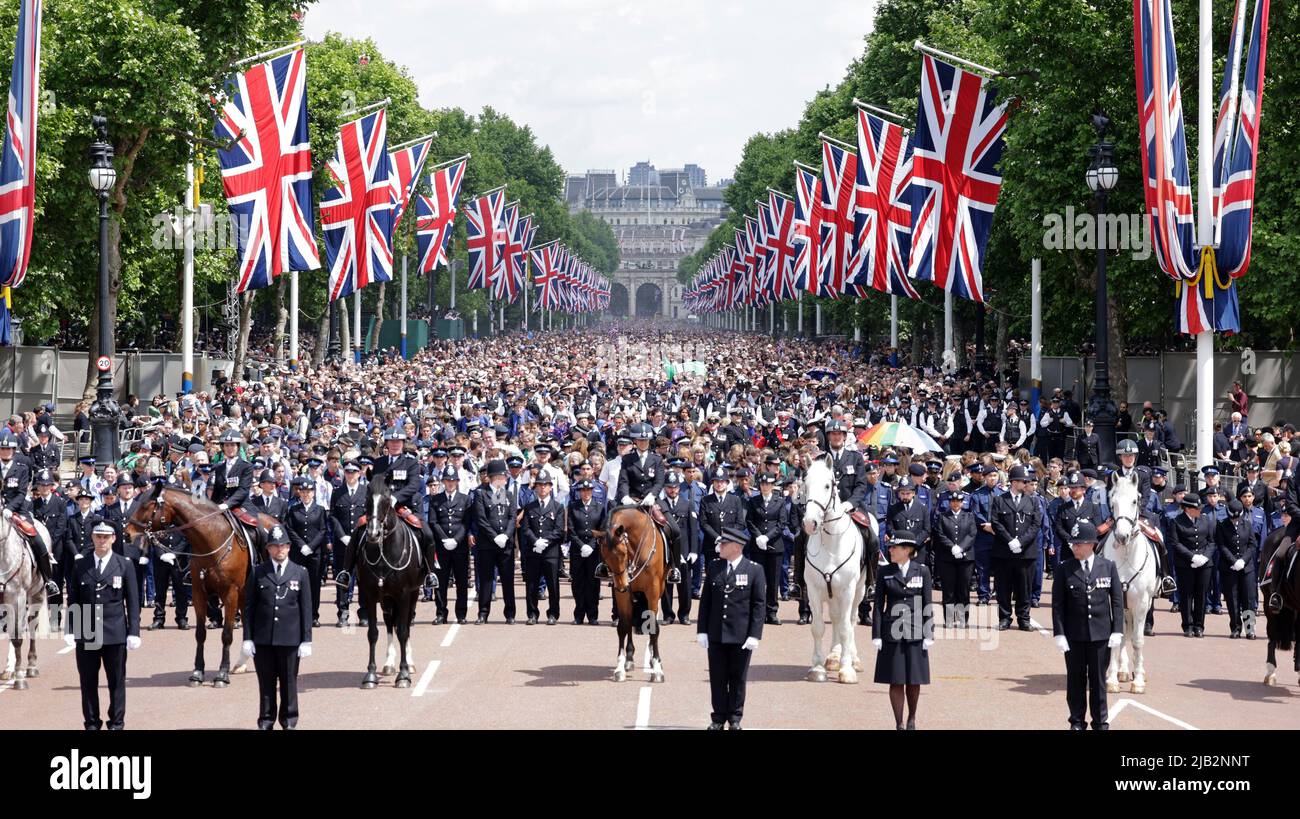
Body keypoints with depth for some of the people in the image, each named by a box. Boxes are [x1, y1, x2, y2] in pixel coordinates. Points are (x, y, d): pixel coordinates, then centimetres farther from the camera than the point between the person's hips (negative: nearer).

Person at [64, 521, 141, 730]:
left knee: (116, 681, 5)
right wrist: (69, 630, 1)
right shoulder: (80, 566, 5)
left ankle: (116, 722, 14)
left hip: (115, 633, -1)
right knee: (88, 681, 6)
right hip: (86, 633, 1)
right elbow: (72, 600, 7)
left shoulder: (125, 566, 2)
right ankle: (92, 723, 15)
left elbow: (133, 602, 1)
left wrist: (134, 632, -5)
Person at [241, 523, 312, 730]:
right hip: (263, 638, 0)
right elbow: (249, 606, 4)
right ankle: (266, 720, 15)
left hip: (290, 639, 0)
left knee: (289, 682, 6)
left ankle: (289, 720, 16)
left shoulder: (301, 573, 4)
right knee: (266, 682, 7)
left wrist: (306, 640, -2)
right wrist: (247, 638, -1)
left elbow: (306, 609, 3)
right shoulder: (258, 573, 4)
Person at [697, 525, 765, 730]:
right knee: (717, 678, 8)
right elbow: (705, 600, 7)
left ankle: (735, 719, 19)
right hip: (716, 635, 3)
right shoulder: (714, 567, 4)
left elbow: (759, 604, -6)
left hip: (741, 636, -3)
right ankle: (718, 718, 17)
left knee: (738, 679, 7)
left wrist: (754, 635, -12)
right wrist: (702, 630, 1)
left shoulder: (754, 570, -6)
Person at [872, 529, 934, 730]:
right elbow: (879, 605, 2)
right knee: (896, 681, 1)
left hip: (915, 633, 0)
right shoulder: (885, 573, 3)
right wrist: (876, 635, -3)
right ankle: (899, 724, 10)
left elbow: (927, 605, 1)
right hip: (892, 633, 0)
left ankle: (912, 719, 27)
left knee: (914, 680, 7)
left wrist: (929, 635, -3)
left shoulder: (922, 571, 1)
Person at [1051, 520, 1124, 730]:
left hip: (1101, 634, 0)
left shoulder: (1108, 567, 1)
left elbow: (1117, 601, 3)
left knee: (1098, 680, 7)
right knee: (1075, 680, 7)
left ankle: (1100, 723, 17)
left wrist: (1117, 631, -4)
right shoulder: (1064, 569, -2)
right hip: (1074, 635, 0)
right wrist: (1059, 634, -8)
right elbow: (1057, 604, -2)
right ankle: (1077, 722, 18)